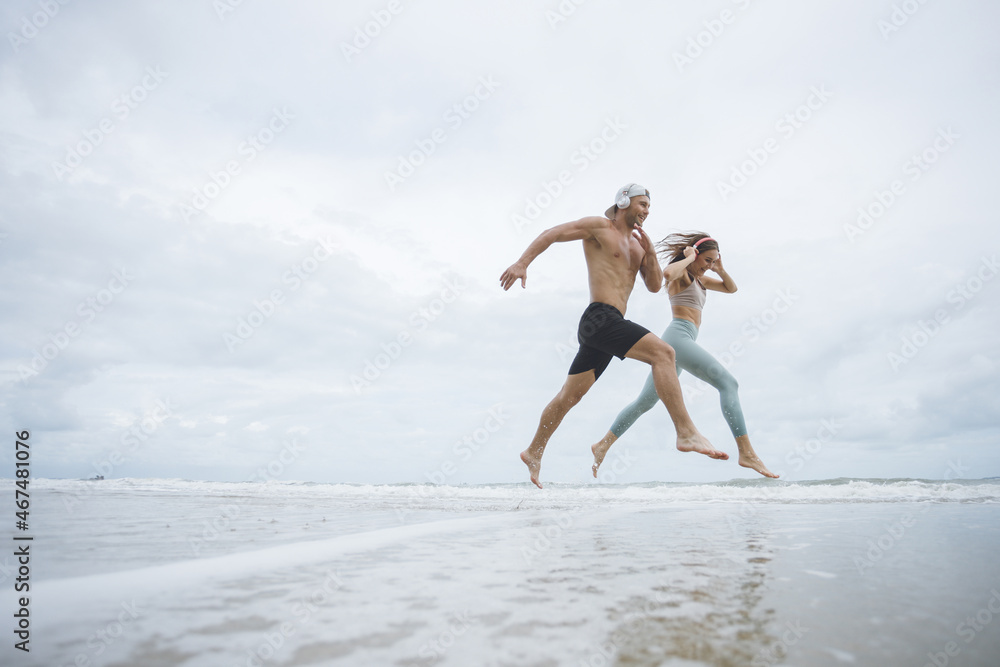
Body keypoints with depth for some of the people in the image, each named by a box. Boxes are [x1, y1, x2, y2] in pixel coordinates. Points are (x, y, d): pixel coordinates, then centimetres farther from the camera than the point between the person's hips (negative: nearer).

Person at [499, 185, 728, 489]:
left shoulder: (638, 242, 24)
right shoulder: (599, 226, 2)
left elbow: (654, 286, 18)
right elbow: (550, 234, -2)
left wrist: (650, 253, 2)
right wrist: (522, 263, -13)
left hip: (609, 326, 9)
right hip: (600, 318, -9)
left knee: (570, 395, 13)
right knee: (663, 352, -21)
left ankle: (533, 452, 24)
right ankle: (686, 432, -22)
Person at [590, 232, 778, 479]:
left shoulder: (698, 278, 25)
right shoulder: (679, 271, -2)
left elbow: (731, 288, 31)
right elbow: (667, 273, -28)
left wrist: (720, 270, 13)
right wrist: (688, 258, -12)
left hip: (679, 343, 10)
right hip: (679, 336, -10)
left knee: (646, 401, 12)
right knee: (727, 382, -15)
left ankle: (603, 445, 18)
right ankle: (746, 452, -19)